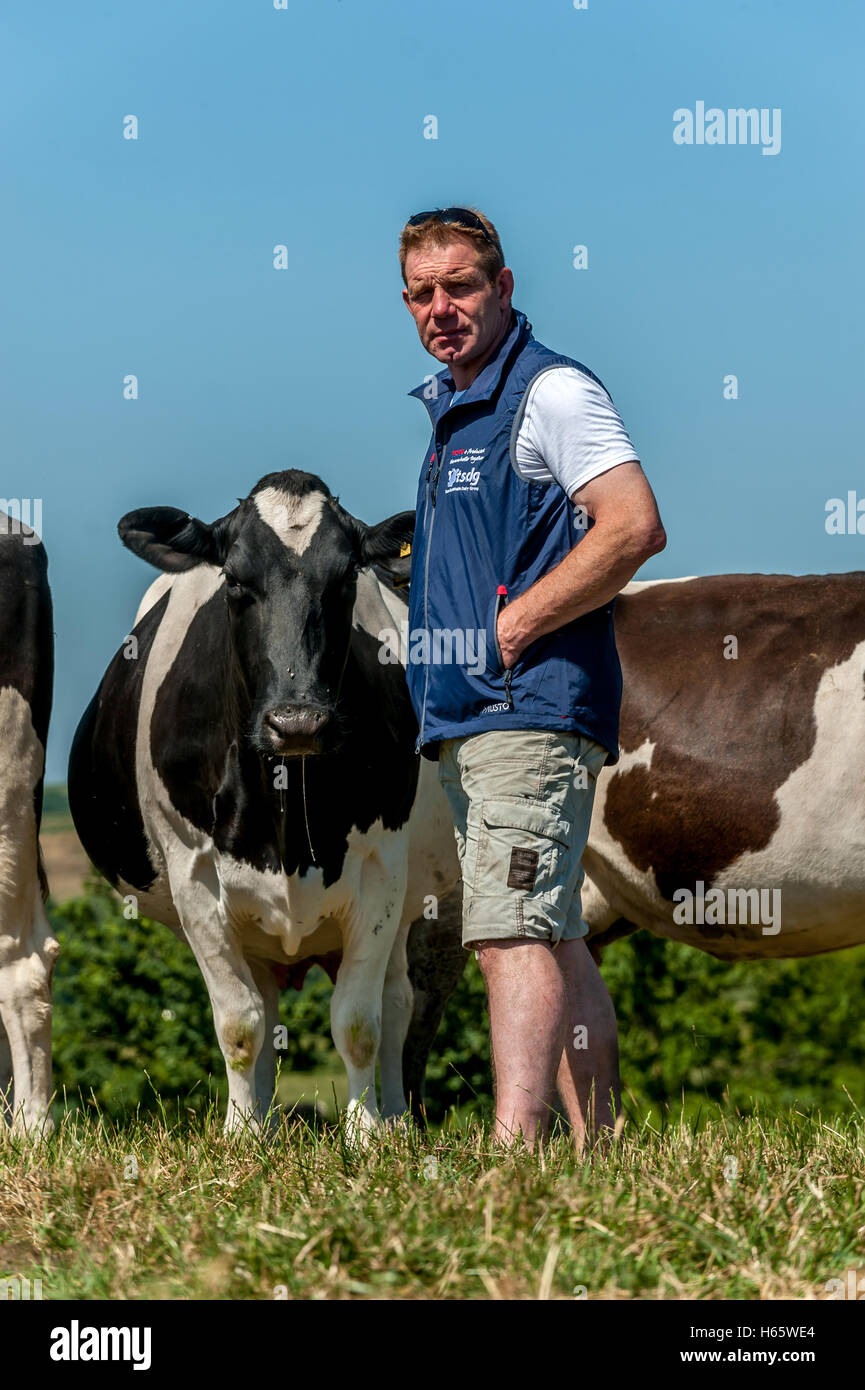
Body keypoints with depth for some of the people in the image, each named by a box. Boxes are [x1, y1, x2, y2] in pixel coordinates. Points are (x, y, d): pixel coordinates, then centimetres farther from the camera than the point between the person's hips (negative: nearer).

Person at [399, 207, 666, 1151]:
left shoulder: (552, 391, -7)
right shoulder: (450, 409, 20)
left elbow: (635, 527, -20)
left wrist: (512, 627, -17)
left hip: (529, 710, -10)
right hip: (463, 721, 10)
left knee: (511, 935, -20)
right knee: (553, 941, 11)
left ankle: (513, 1155, -29)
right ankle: (597, 1153, 15)